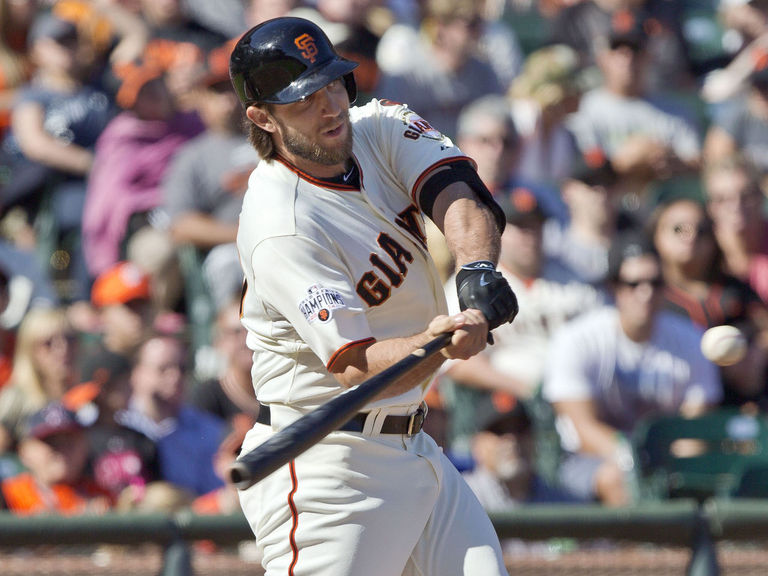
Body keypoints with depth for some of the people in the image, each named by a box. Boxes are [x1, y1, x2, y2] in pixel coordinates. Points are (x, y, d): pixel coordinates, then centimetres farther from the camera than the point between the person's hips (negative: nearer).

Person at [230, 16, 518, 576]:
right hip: (324, 467, -8)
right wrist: (436, 343, -45)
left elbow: (460, 197, -15)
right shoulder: (283, 229, -22)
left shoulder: (380, 127, 2)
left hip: (411, 445, 8)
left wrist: (478, 269, -35)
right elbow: (359, 369, -26)